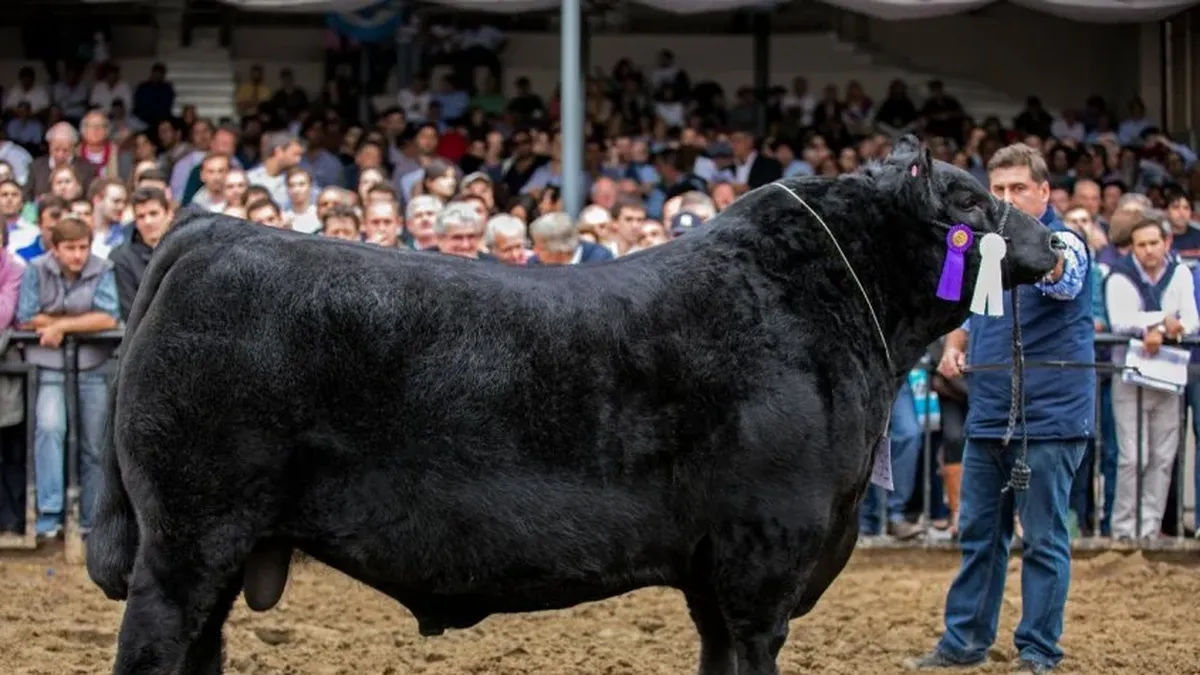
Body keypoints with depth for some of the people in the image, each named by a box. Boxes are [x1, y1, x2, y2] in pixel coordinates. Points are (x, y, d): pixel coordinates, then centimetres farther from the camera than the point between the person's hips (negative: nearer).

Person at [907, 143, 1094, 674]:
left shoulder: (1063, 242, -10)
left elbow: (1063, 280, -34)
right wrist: (956, 344, 4)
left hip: (1049, 418, -7)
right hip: (988, 415, 7)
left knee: (1044, 540, -1)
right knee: (978, 534, 13)